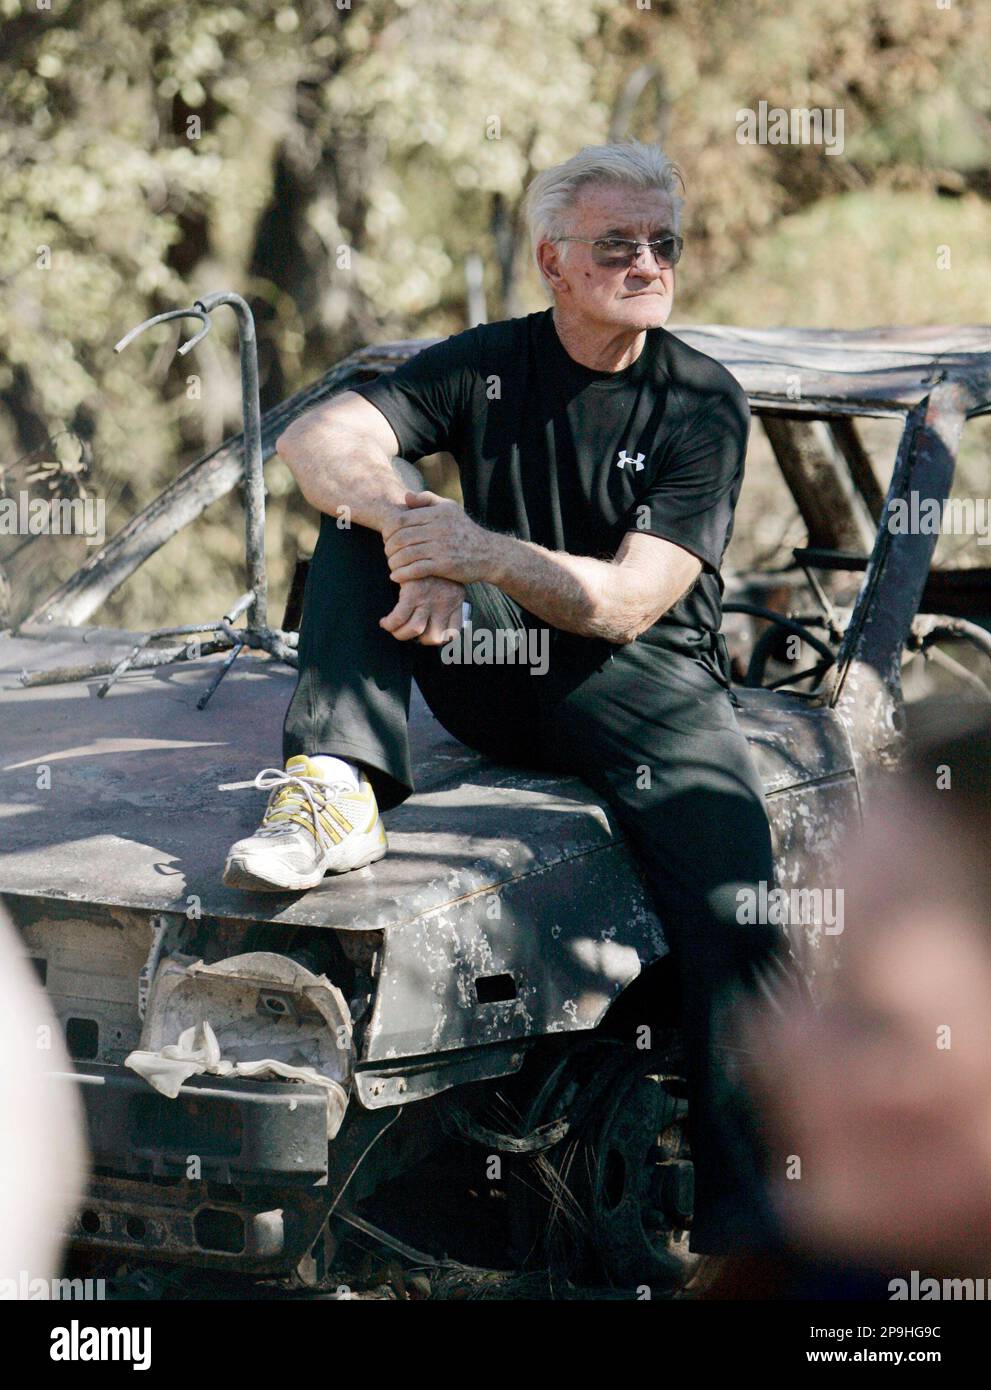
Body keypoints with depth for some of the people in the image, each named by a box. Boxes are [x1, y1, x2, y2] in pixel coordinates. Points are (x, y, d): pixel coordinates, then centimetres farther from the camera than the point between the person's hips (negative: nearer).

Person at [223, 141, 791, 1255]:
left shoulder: (702, 403, -4)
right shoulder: (487, 364, 4)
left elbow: (627, 603, -15)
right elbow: (313, 439, -11)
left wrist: (485, 554, -31)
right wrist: (420, 540, -31)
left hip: (643, 681, -2)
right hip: (489, 667, 3)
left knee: (734, 911, -27)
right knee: (373, 492, -17)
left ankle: (749, 1230, -24)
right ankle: (337, 791, -29)